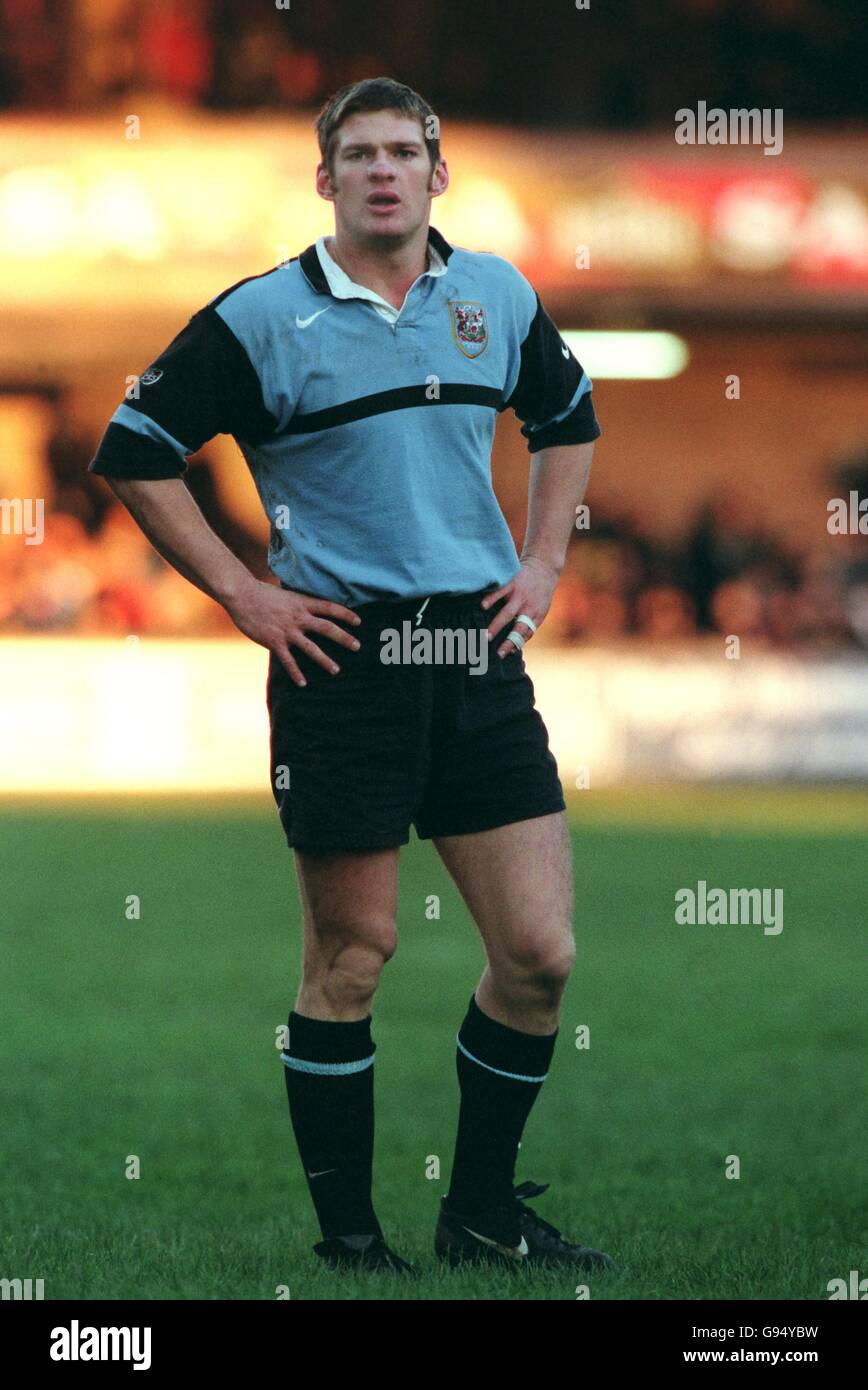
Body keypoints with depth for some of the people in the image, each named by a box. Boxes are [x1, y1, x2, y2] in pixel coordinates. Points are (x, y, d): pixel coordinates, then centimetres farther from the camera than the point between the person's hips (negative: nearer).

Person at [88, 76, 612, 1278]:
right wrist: (242, 593, -3)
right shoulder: (263, 319, -4)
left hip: (480, 656, 4)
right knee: (351, 955, 1)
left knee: (539, 953, 1)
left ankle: (483, 1213, 17)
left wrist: (543, 563, 15)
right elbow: (135, 453, 1)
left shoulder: (500, 298, 9)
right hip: (342, 659, -4)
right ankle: (349, 1236, 12)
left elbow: (568, 418, 27)